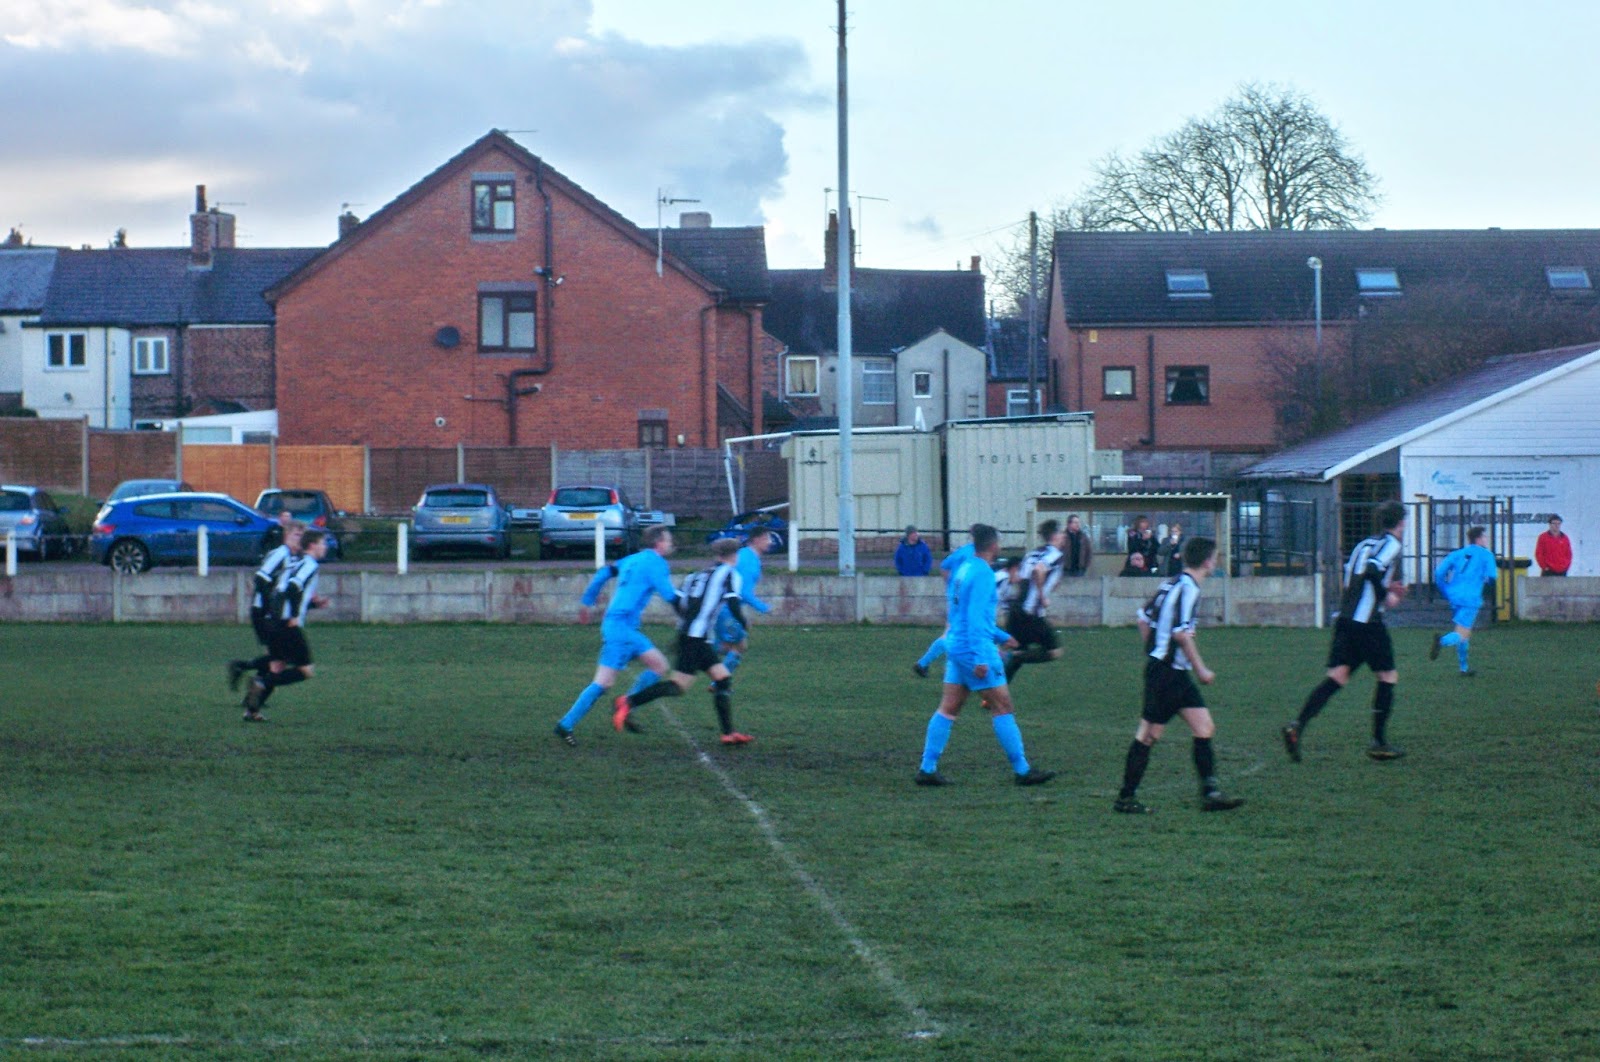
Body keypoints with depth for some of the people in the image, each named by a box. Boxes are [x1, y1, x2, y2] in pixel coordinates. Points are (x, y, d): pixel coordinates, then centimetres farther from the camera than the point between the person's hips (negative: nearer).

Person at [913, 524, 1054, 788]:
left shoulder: (963, 569, 14)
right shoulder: (983, 574, -15)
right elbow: (976, 617, -22)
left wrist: (1001, 636, 33)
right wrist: (980, 659, -25)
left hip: (956, 645, 9)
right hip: (975, 649, -9)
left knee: (948, 709, 8)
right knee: (1002, 707, -1)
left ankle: (927, 769, 5)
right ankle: (1022, 770, 4)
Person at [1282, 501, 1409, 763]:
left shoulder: (1364, 544, 20)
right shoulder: (1391, 544, -3)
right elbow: (1372, 570, -20)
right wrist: (1386, 595, -9)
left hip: (1345, 620, 7)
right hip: (1368, 621, -7)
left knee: (1337, 677, 0)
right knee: (1388, 677, 8)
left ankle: (1298, 726, -18)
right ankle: (1379, 743, 9)